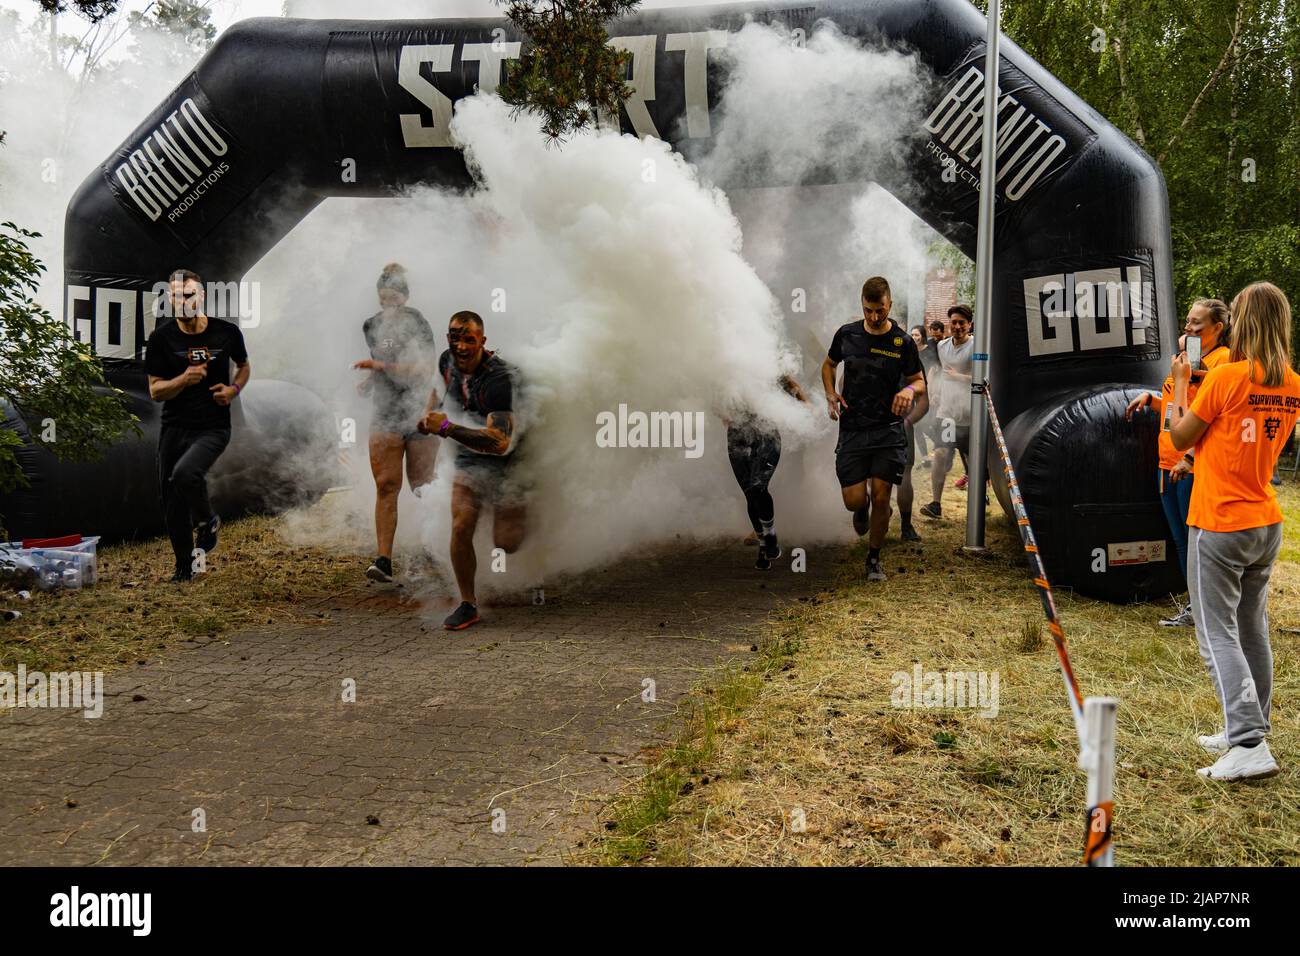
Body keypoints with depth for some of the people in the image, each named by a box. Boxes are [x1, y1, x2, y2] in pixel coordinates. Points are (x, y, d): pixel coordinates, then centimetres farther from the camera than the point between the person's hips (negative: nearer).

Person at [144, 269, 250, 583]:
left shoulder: (227, 332, -2)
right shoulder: (161, 338, -3)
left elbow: (244, 366, 17)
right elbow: (155, 391, -1)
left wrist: (234, 389, -4)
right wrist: (184, 379, -21)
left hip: (212, 428, -2)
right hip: (174, 427, 2)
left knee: (185, 474, -30)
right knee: (172, 506, 7)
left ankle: (206, 522, 1)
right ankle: (184, 566, 28)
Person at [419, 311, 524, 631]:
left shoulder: (499, 377, -30)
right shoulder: (447, 360, -6)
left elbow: (500, 442, -40)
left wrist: (446, 428, -40)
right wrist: (430, 410, 2)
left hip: (507, 462, -5)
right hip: (469, 458, 5)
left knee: (506, 543, -2)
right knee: (460, 529, -12)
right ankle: (468, 604, 5)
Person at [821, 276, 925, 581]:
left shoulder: (903, 342, -4)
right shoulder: (846, 333, 1)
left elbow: (920, 381, 6)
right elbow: (828, 364, 18)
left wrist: (910, 389, -19)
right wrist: (831, 394, -1)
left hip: (888, 431, -1)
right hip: (852, 428, 1)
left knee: (881, 499, -3)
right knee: (854, 500, -4)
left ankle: (874, 558, 18)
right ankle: (863, 507, 36)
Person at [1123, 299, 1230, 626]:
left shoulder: (1224, 360, -10)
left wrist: (1192, 457, -23)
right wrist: (1149, 397, 13)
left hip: (1195, 467, -9)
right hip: (1168, 464, 9)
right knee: (1181, 540, 15)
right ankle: (1195, 605, 26)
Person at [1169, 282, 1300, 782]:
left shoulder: (1227, 375, -16)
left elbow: (1180, 438, -7)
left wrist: (1180, 382, 6)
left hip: (1218, 525, -7)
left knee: (1218, 635, -4)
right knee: (1252, 630, 16)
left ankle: (1250, 745, -11)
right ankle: (1244, 731, 26)